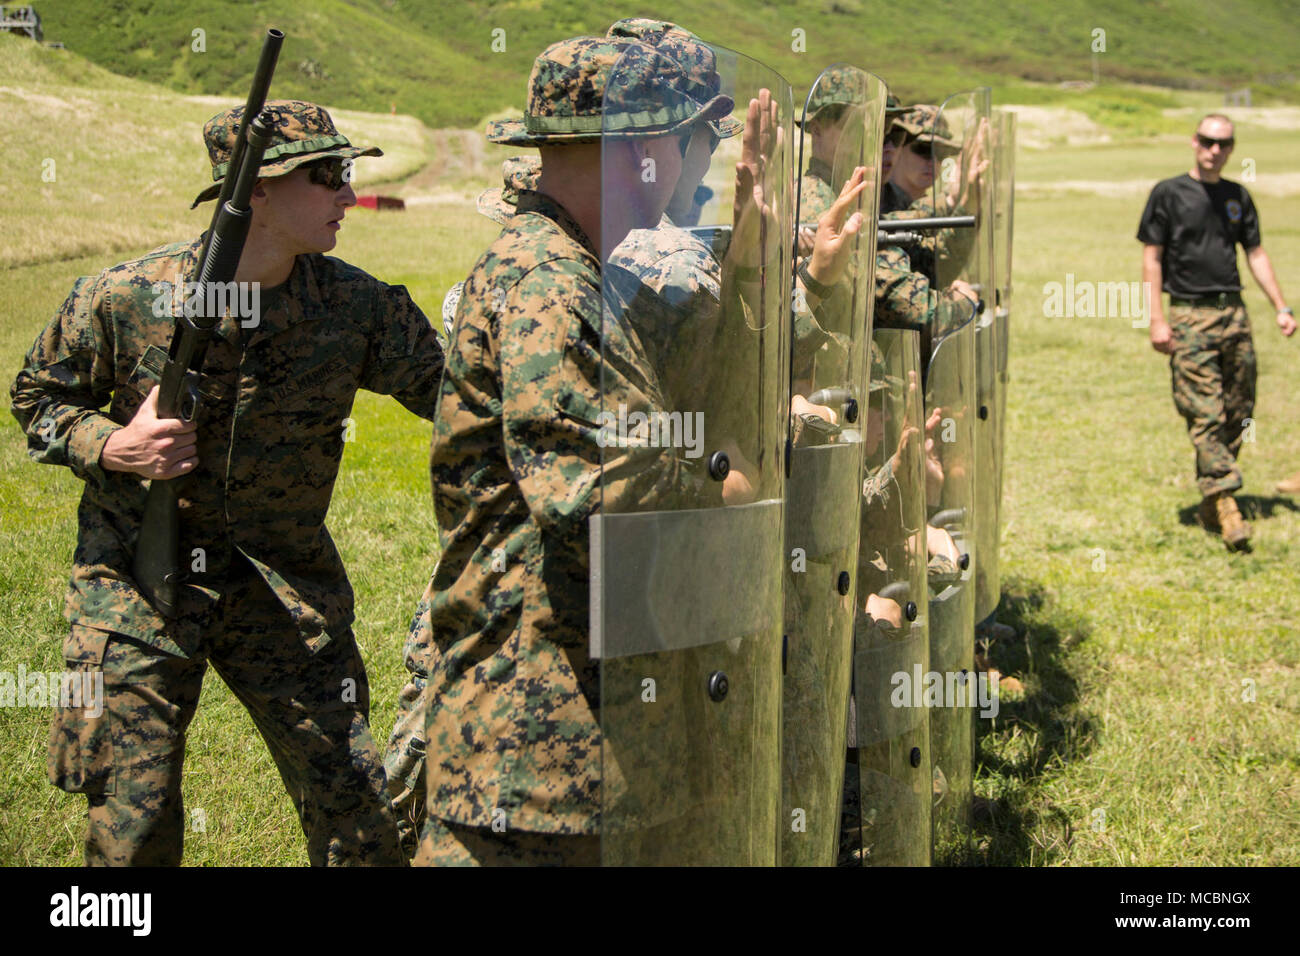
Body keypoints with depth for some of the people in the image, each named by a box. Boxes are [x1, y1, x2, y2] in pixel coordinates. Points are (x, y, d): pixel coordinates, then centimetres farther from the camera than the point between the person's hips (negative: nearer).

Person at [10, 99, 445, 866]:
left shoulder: (359, 306, -7)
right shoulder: (123, 299, -12)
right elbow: (38, 398, 2)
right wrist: (113, 448, -16)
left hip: (284, 582, 2)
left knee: (357, 809, 4)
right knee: (134, 825, 3)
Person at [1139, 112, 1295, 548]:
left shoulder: (1238, 197, 15)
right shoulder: (1168, 193, 1)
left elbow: (1256, 254, 19)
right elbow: (1152, 258, -2)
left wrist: (1281, 307, 10)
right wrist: (1157, 320, -10)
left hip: (1234, 314, 5)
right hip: (1189, 316, -5)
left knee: (1238, 411, 4)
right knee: (1204, 413, -11)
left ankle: (1210, 502, 13)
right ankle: (1226, 504, -13)